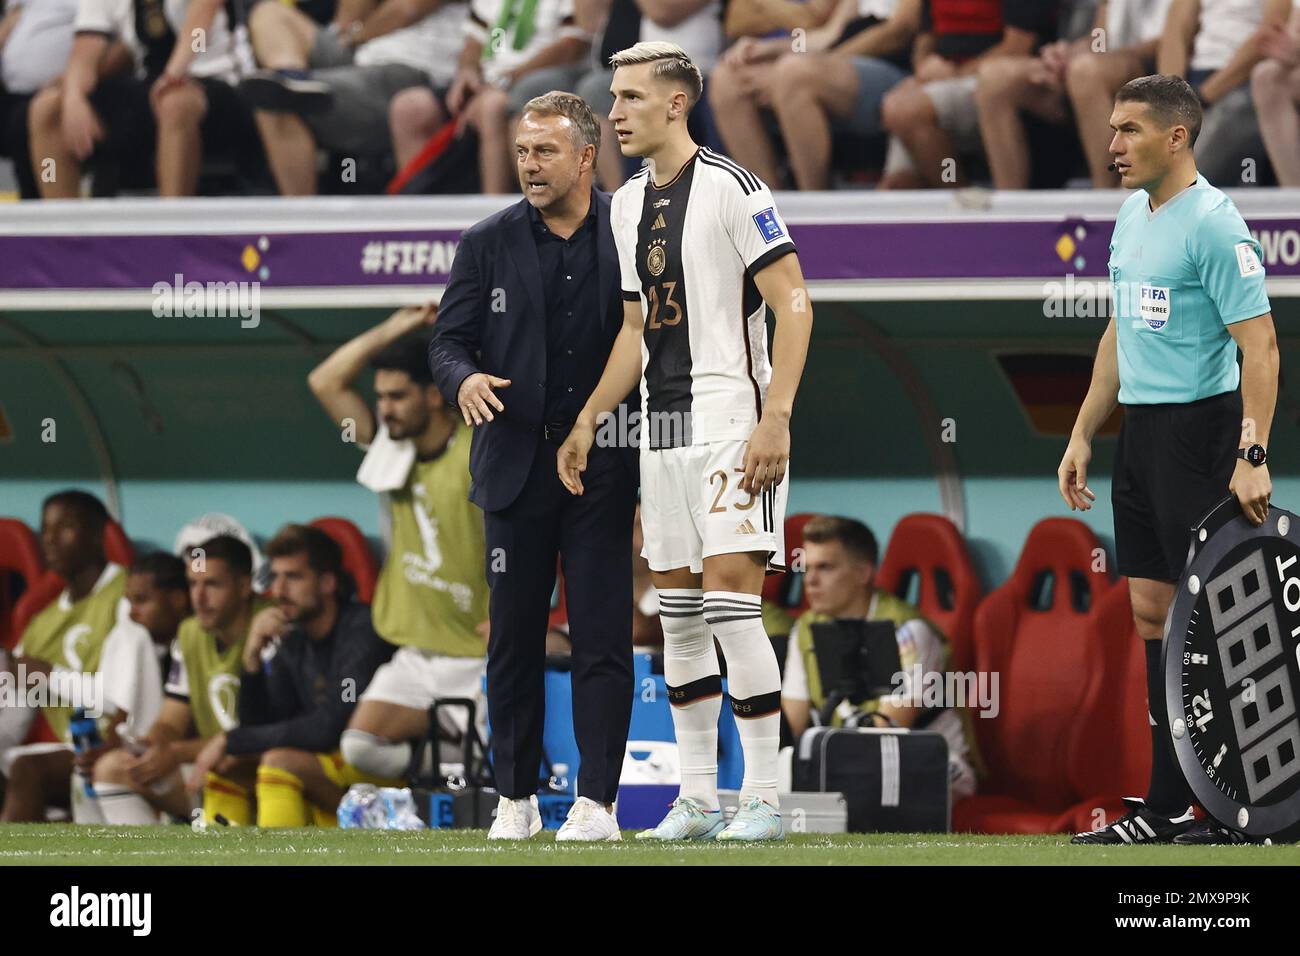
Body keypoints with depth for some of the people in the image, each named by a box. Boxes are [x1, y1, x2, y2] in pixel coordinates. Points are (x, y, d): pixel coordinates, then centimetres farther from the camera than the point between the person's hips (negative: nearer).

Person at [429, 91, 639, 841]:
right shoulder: (489, 243, 4)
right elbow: (449, 338, 5)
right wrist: (464, 378, -19)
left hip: (602, 469, -1)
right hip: (517, 467, 1)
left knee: (603, 636, -4)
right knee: (515, 637, 5)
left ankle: (598, 800, -2)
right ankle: (516, 798, 13)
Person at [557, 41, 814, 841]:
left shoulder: (730, 189, -9)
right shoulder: (629, 204, 15)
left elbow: (794, 303, -12)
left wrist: (775, 418, -19)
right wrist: (589, 421, 18)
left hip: (731, 425, -8)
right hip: (661, 431, 8)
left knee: (730, 600, -13)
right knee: (679, 614, 7)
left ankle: (764, 798, -9)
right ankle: (698, 798, 12)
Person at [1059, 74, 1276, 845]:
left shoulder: (1213, 225, -13)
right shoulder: (1133, 218, 14)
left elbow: (1259, 345, -17)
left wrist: (1253, 454, -24)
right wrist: (1083, 435, 21)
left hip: (1200, 430, -9)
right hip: (1142, 429, 9)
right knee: (1152, 610, 7)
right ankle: (1167, 804, 10)